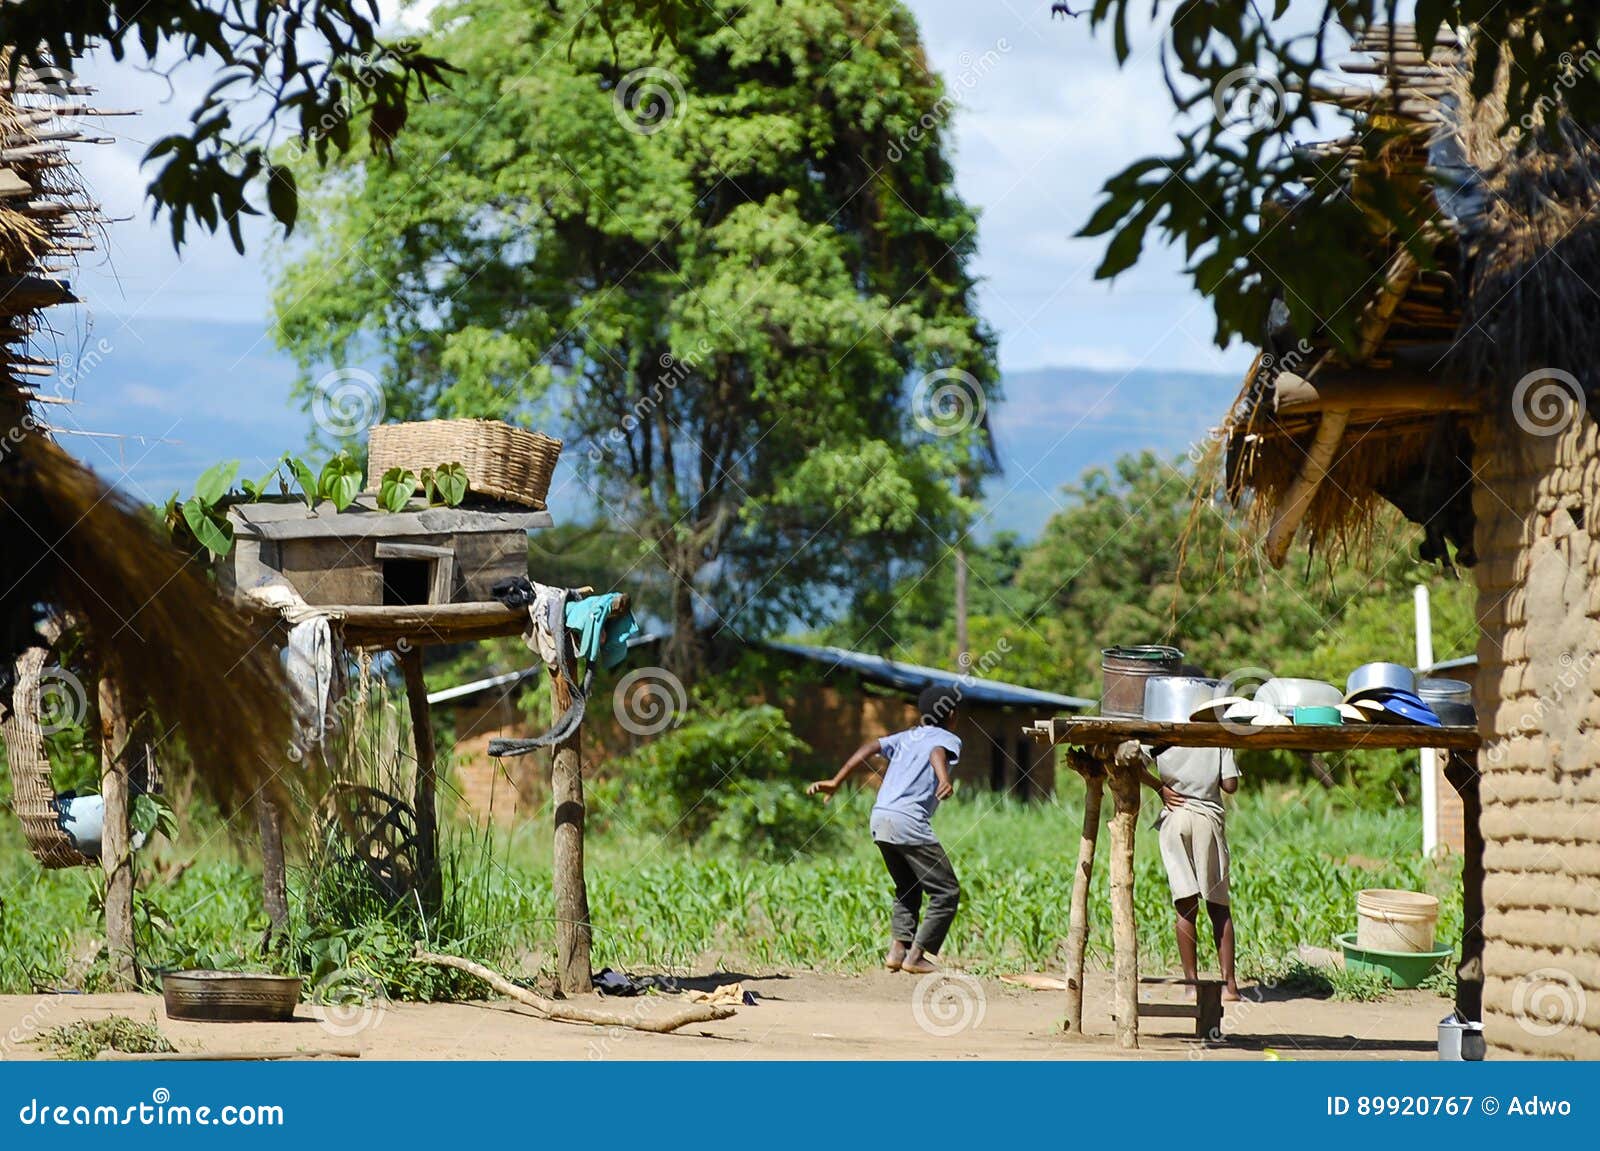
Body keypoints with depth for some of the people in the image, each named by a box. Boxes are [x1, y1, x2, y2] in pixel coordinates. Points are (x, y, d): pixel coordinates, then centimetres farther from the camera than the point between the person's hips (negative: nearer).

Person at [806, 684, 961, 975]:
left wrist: (836, 782, 4)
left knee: (908, 889, 23)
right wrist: (945, 780, -38)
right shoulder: (948, 739, 8)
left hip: (879, 820, 7)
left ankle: (897, 950, 7)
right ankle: (916, 956, -4)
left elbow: (870, 748, 10)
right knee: (947, 892, 2)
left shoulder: (905, 736, 25)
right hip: (909, 823, -7)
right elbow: (937, 753, -17)